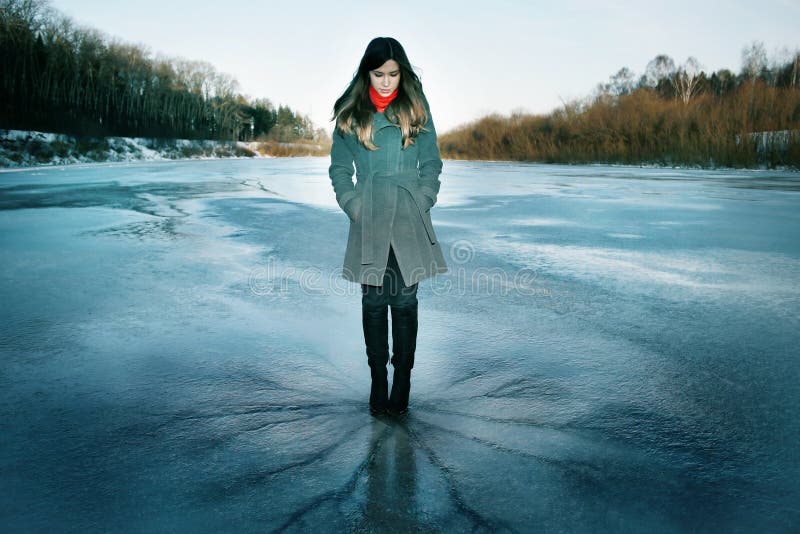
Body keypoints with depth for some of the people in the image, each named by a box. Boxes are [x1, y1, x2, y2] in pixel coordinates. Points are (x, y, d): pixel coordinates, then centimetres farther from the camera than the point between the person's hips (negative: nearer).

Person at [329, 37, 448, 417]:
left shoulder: (416, 109, 8)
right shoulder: (350, 113, 8)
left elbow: (432, 165, 9)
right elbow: (339, 168, 10)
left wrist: (420, 205, -3)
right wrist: (355, 207, -3)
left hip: (409, 219, 0)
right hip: (369, 223, 1)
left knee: (405, 300, 0)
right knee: (373, 301, 3)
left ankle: (402, 381, 10)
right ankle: (378, 379, 14)